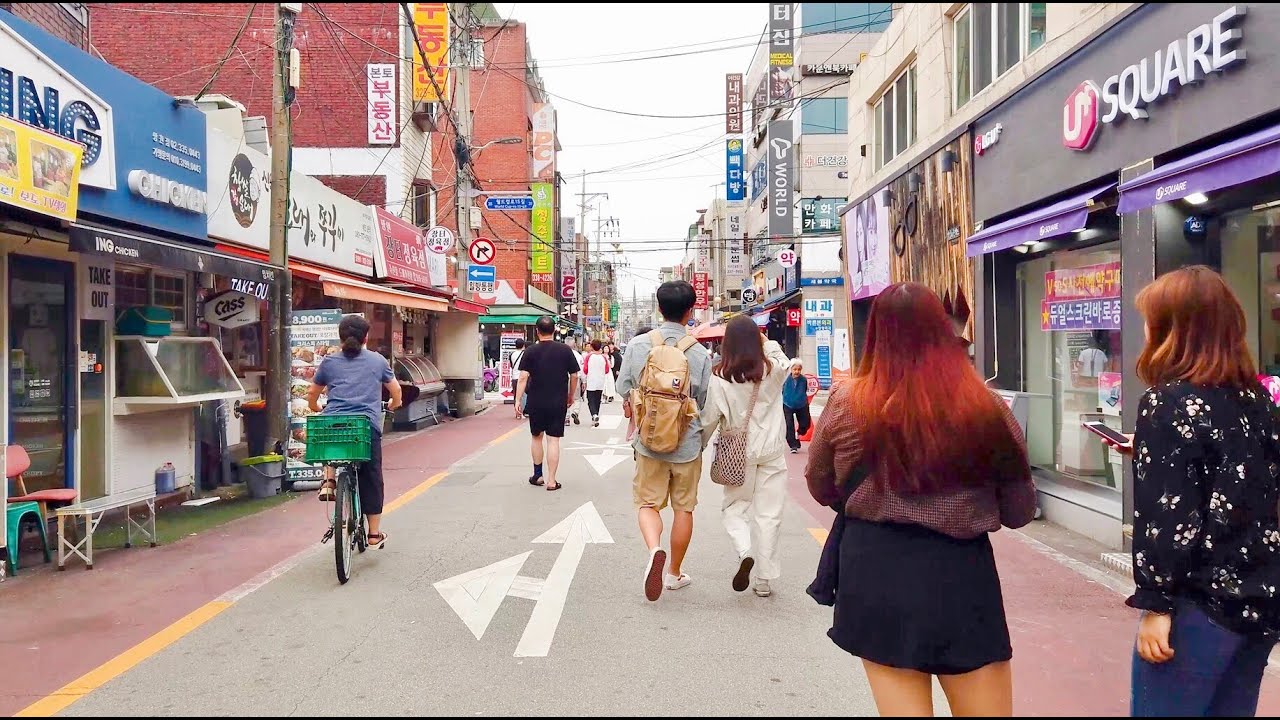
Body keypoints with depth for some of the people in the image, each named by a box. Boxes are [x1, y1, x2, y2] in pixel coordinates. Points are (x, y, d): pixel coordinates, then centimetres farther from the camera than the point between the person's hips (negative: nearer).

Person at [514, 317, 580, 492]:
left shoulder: (531, 351, -4)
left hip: (536, 402, 0)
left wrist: (518, 400, -6)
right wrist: (571, 396, 16)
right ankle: (551, 481, 1)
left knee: (536, 437, 17)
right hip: (558, 403, 0)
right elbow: (574, 375, 2)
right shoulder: (565, 350, -2)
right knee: (553, 440, 1)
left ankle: (537, 475, 27)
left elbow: (523, 377, -9)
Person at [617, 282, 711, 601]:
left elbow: (623, 389, 0)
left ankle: (654, 548, -16)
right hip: (687, 443, 0)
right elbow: (704, 402, -3)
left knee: (647, 503, 12)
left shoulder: (638, 344, -9)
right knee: (684, 508, 15)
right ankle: (675, 572, 27)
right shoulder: (700, 353, -11)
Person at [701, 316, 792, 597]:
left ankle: (744, 553, -9)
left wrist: (699, 446, 12)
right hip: (771, 454, 1)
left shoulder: (720, 378, -9)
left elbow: (709, 418, -3)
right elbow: (785, 360, 19)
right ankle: (764, 579, 13)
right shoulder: (773, 370, -6)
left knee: (734, 508, 16)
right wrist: (767, 342, 20)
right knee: (768, 515, 8)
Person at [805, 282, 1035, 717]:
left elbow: (821, 489, 8)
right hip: (961, 572, 0)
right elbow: (1020, 511, 2)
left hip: (875, 574, 1)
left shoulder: (846, 404, -10)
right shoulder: (985, 409, -12)